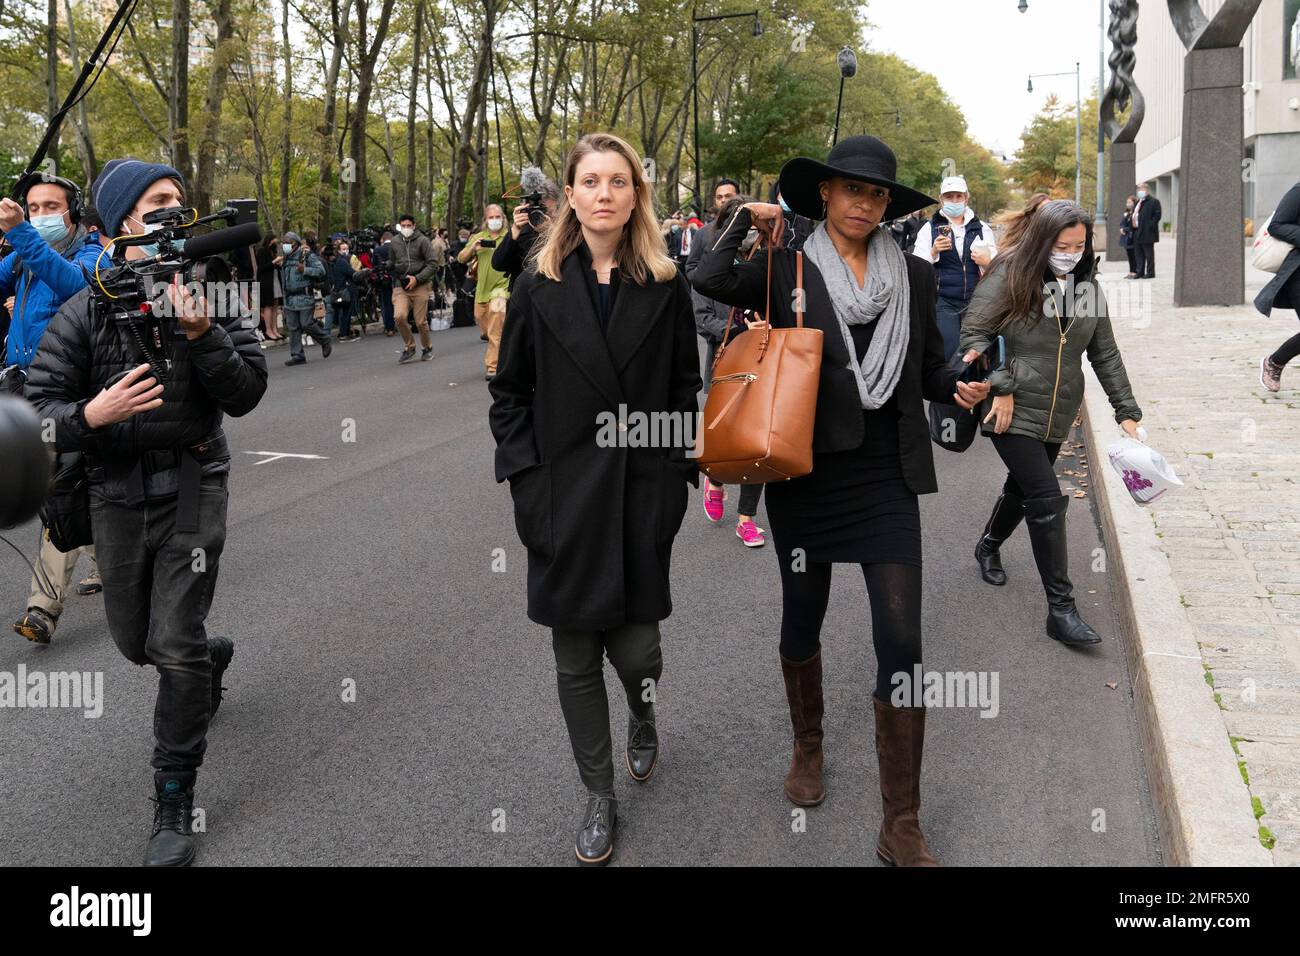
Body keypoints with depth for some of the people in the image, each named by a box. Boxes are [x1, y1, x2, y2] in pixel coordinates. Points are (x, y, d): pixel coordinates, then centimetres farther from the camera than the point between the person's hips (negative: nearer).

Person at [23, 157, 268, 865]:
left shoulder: (211, 298, -3)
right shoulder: (86, 313, -3)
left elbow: (246, 395, -9)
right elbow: (40, 407, -4)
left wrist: (201, 335, -23)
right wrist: (91, 414, -25)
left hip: (193, 487, -2)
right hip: (117, 494, 2)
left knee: (177, 647, -8)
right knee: (136, 641, 16)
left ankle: (174, 801, 7)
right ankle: (212, 654, 52)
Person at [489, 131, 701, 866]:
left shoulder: (666, 287, 2)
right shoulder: (540, 288, 2)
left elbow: (686, 388, 6)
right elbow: (510, 394, 4)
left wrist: (680, 476, -2)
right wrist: (529, 485, -5)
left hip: (644, 496, 0)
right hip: (566, 501, 1)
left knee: (635, 646, 1)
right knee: (576, 659, 6)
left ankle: (645, 720, 38)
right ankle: (601, 798, 23)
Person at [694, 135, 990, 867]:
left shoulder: (913, 275, 5)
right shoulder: (786, 272, -1)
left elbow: (930, 367, 10)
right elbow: (705, 283, -16)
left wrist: (959, 389, -10)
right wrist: (748, 221, -9)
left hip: (887, 477, 1)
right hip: (806, 473, 0)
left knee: (902, 642, -5)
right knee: (803, 621, 15)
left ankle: (902, 827, 4)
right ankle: (808, 748, 43)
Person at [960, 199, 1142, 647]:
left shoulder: (1087, 287, 4)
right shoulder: (1009, 277, -11)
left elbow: (1105, 354, 8)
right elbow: (974, 334, -11)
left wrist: (1127, 411, 4)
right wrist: (1000, 386, -18)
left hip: (1057, 416, 6)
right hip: (1013, 412, -6)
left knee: (1023, 487, 21)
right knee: (1047, 500, -11)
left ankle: (989, 546, 51)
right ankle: (1061, 608, -5)